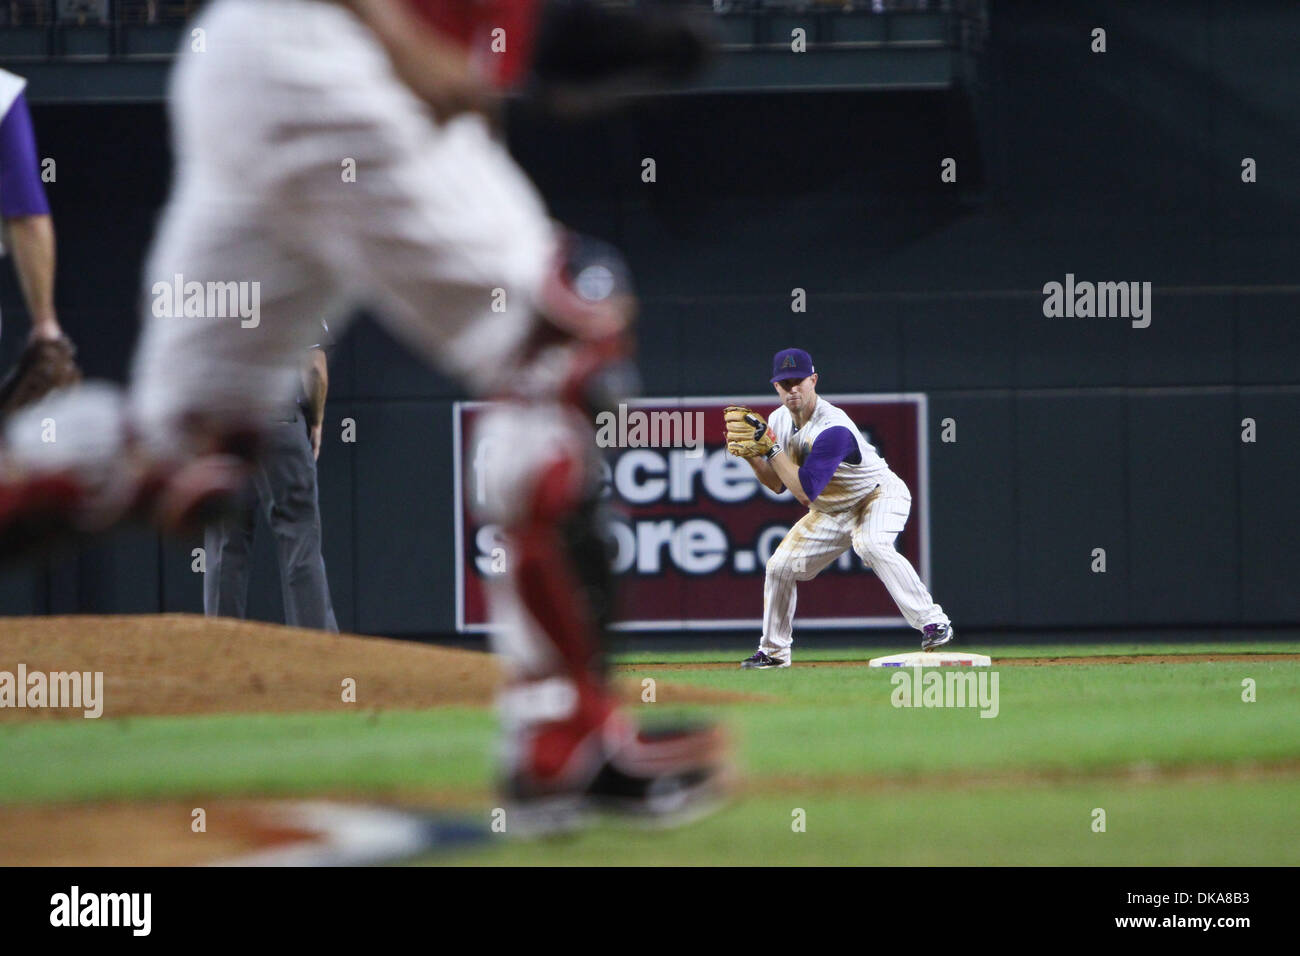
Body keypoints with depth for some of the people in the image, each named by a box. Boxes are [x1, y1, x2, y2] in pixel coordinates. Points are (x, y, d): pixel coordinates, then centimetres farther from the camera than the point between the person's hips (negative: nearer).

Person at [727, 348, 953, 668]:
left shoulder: (833, 429, -32)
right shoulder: (779, 420, -6)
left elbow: (804, 490, -36)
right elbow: (777, 483, 2)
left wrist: (770, 448, -33)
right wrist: (752, 455, -15)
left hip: (880, 495, -8)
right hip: (830, 511, 8)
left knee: (871, 545, -37)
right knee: (780, 566, 2)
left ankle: (933, 623, -37)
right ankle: (773, 651, 22)